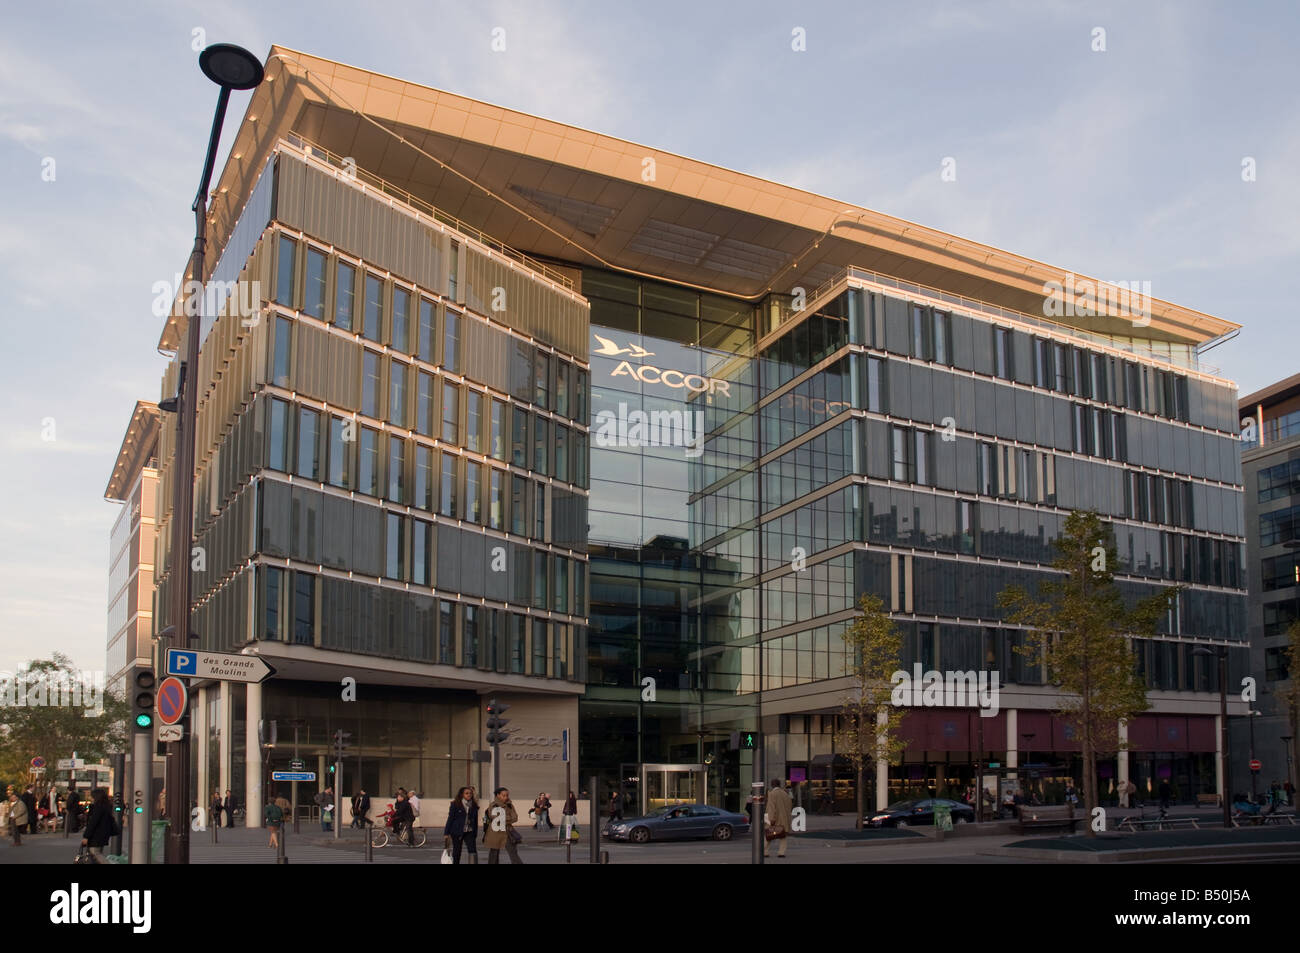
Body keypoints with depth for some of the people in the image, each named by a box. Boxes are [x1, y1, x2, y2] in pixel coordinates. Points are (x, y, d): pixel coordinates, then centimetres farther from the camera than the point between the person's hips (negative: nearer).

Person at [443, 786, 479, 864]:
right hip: (457, 831, -2)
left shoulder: (474, 806, 5)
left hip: (469, 832, 2)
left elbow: (475, 820, 12)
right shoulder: (455, 804, -5)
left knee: (473, 849, -13)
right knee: (457, 852, 6)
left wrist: (475, 833, 10)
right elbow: (450, 818, -4)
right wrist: (446, 833, -6)